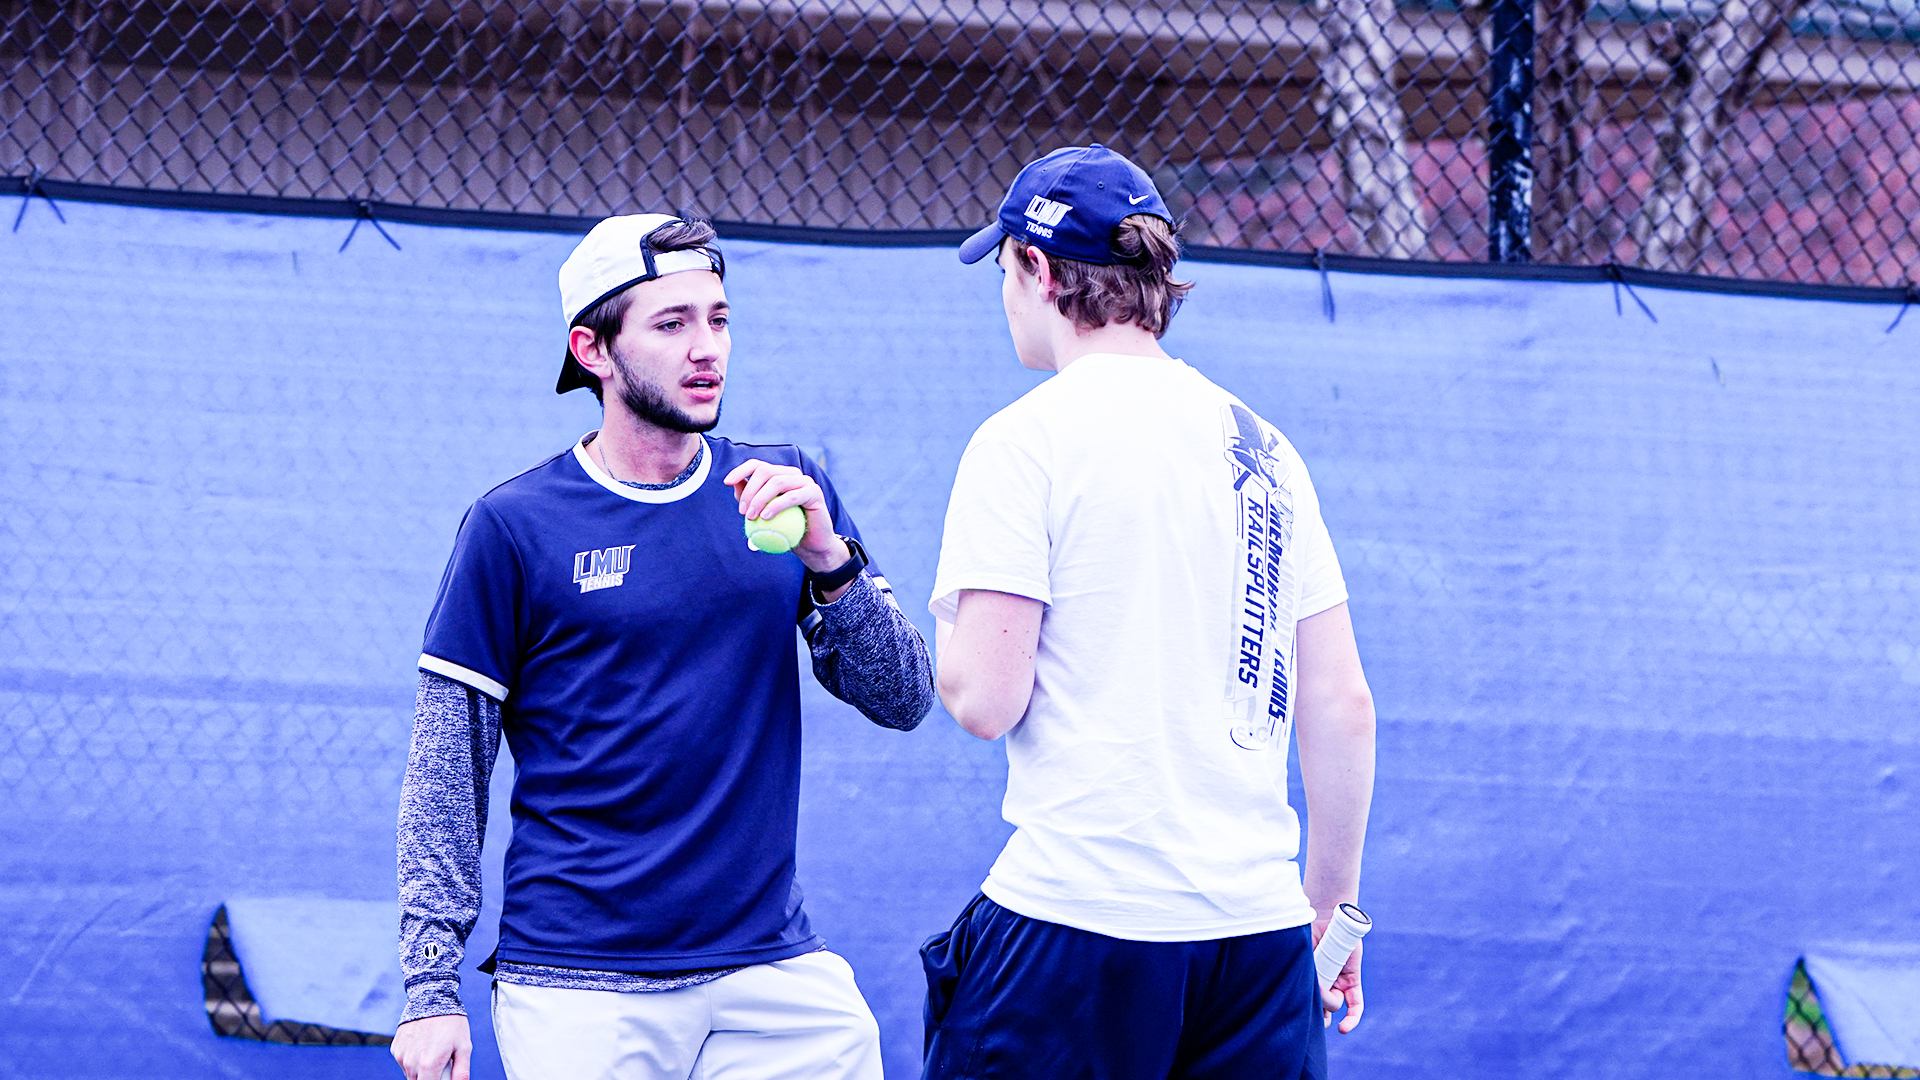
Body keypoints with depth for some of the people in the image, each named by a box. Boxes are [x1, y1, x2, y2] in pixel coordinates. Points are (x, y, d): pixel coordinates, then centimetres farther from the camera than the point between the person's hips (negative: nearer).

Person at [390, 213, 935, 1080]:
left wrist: (827, 558, -14)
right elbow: (446, 772, -1)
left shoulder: (787, 491, 8)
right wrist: (431, 988, -6)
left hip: (772, 970, 3)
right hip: (577, 992, -3)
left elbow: (901, 700, 3)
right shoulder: (513, 527, -3)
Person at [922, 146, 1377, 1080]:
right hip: (1261, 932, 5)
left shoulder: (1025, 441, -4)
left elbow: (987, 701, -10)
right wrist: (1330, 902, 22)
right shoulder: (1265, 451, 12)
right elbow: (1343, 705, 13)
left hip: (1076, 919, -5)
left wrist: (947, 626, 12)